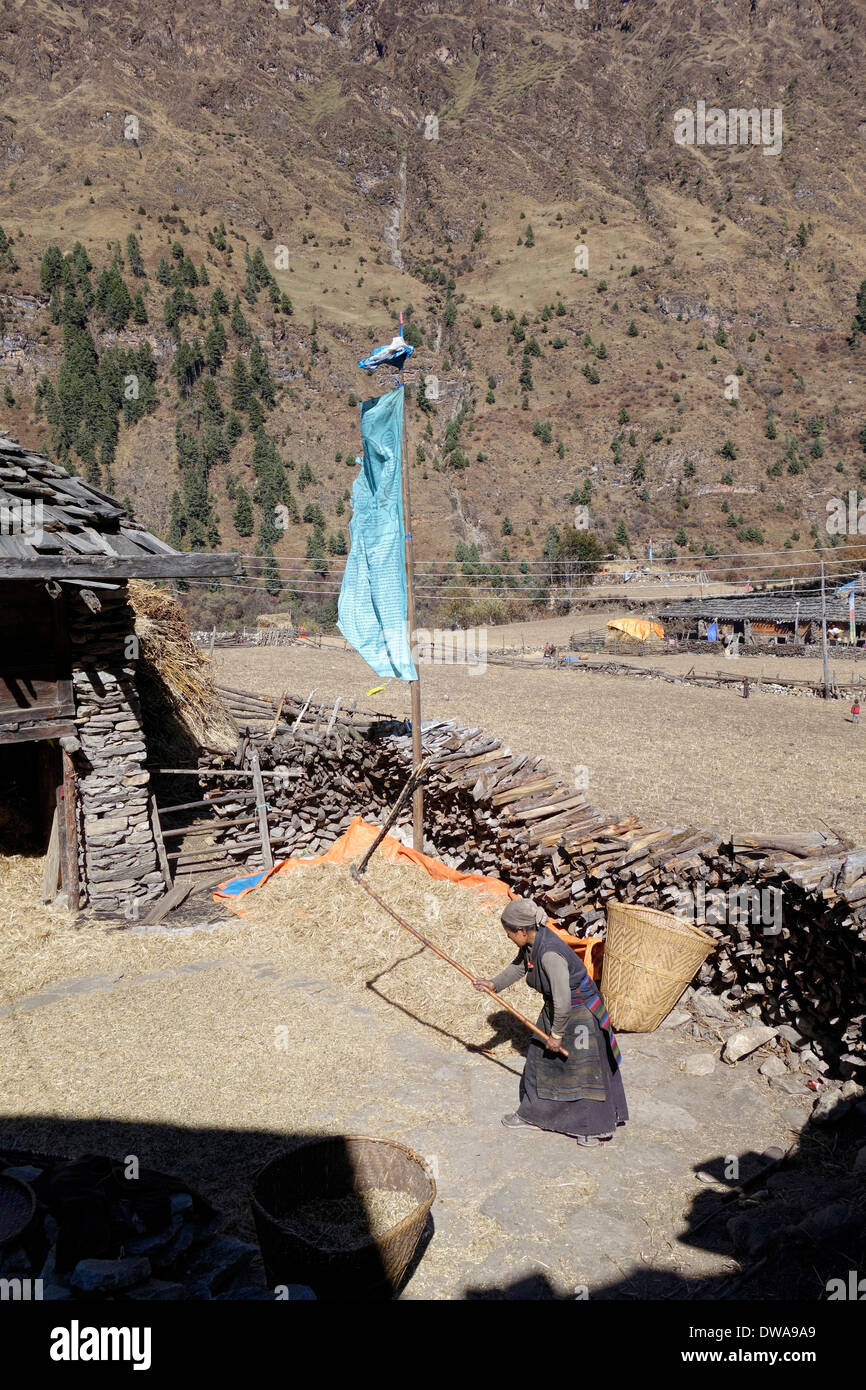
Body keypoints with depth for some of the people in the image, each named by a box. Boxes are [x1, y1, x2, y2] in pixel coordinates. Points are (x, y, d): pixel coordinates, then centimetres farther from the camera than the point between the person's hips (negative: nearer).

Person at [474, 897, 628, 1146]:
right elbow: (518, 966, 15)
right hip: (555, 1010, 9)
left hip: (578, 1014, -9)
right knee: (540, 1060, 18)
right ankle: (533, 1115, 36)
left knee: (584, 1069, 6)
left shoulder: (550, 954, -35)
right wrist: (495, 984, 11)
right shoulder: (531, 943, -7)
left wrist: (557, 1033, -19)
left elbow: (562, 1000, -31)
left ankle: (598, 1127, 25)